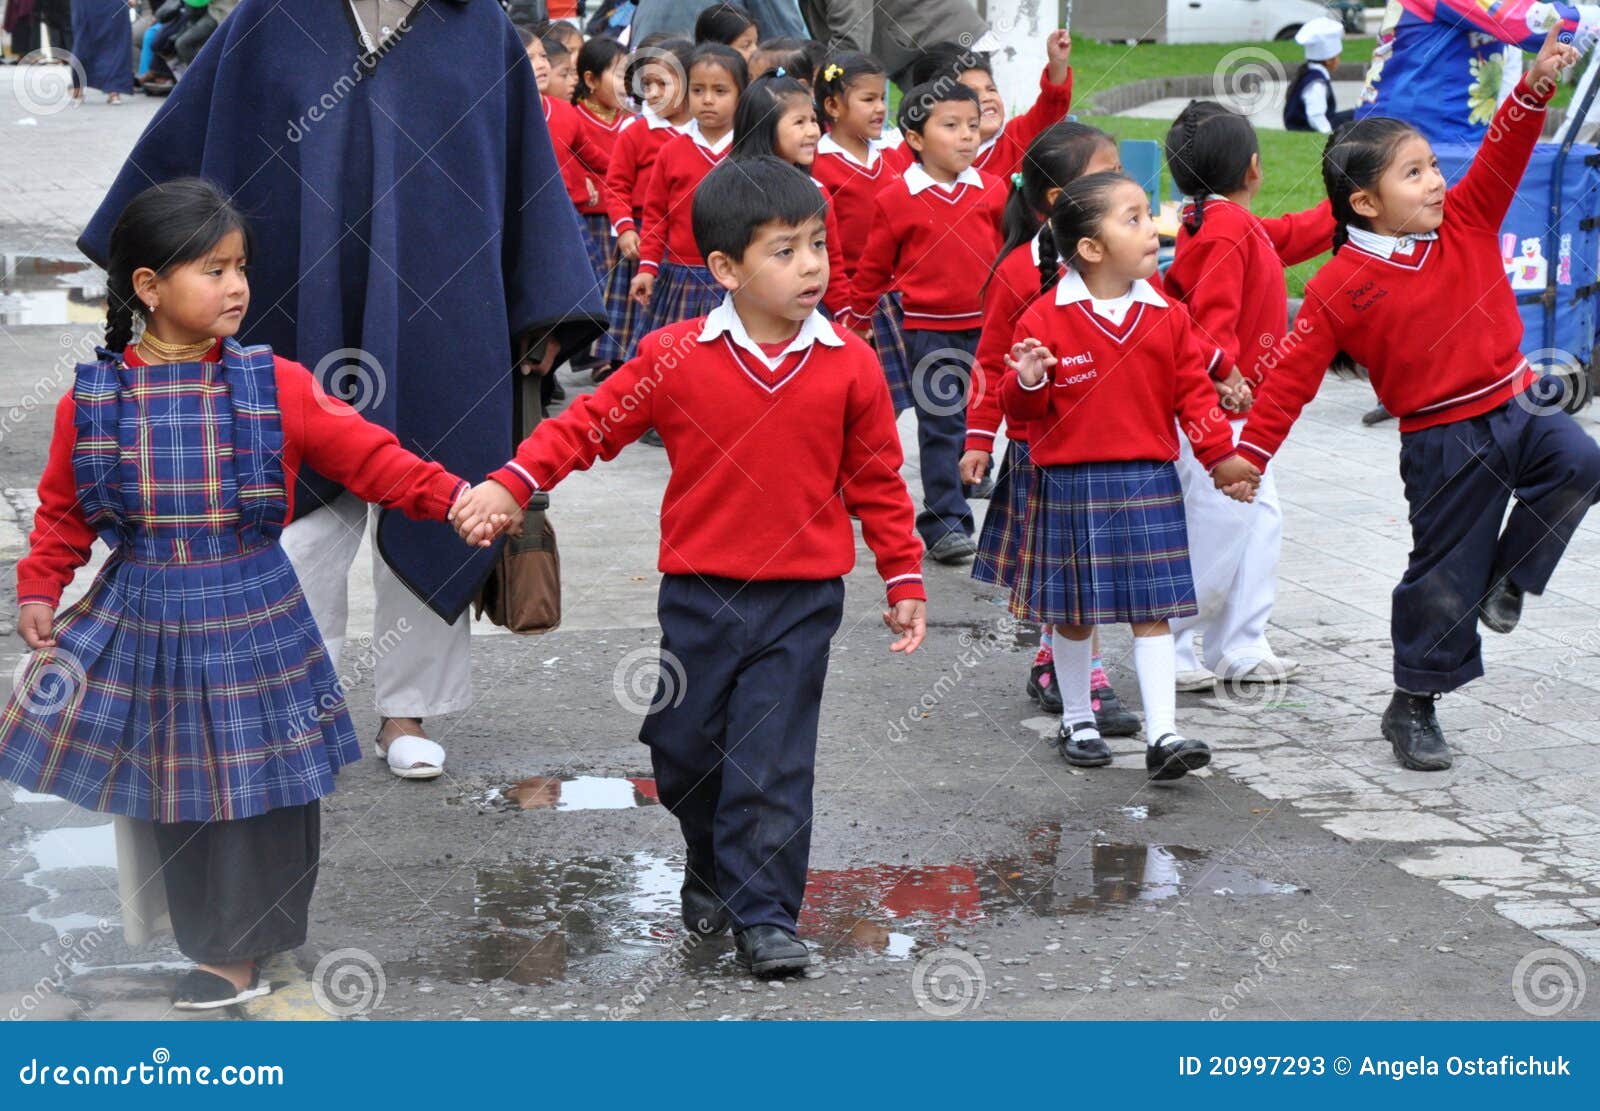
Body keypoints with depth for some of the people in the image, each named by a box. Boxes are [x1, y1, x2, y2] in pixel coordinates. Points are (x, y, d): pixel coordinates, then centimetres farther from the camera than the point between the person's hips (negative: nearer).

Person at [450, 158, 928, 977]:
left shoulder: (848, 365, -3)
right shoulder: (676, 356, -6)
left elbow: (877, 479, 5)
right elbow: (589, 423, 1)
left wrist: (904, 578, 6)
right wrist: (511, 484, -10)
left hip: (802, 599, -1)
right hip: (699, 592, 1)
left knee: (773, 762, -4)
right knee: (683, 745, 12)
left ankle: (763, 915, 6)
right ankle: (710, 864, 39)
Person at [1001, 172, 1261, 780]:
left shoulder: (1166, 317, 3)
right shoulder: (1046, 319, -7)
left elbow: (1193, 391, 8)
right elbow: (1024, 409, -2)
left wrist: (1220, 455, 2)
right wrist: (1027, 383, -24)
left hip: (1148, 482, 2)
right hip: (1070, 482, -2)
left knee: (1152, 610, -1)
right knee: (1072, 611, 8)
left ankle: (1162, 734, -2)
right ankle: (1077, 721, 26)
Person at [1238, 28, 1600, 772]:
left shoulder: (1465, 222, 2)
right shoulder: (1341, 286, -10)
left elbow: (1501, 158, -6)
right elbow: (1295, 371, -9)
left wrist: (1535, 86, -24)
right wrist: (1252, 450, -11)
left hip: (1517, 406, 4)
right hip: (1442, 440, -4)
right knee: (1444, 573, 3)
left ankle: (1507, 579, -2)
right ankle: (1412, 708, 21)